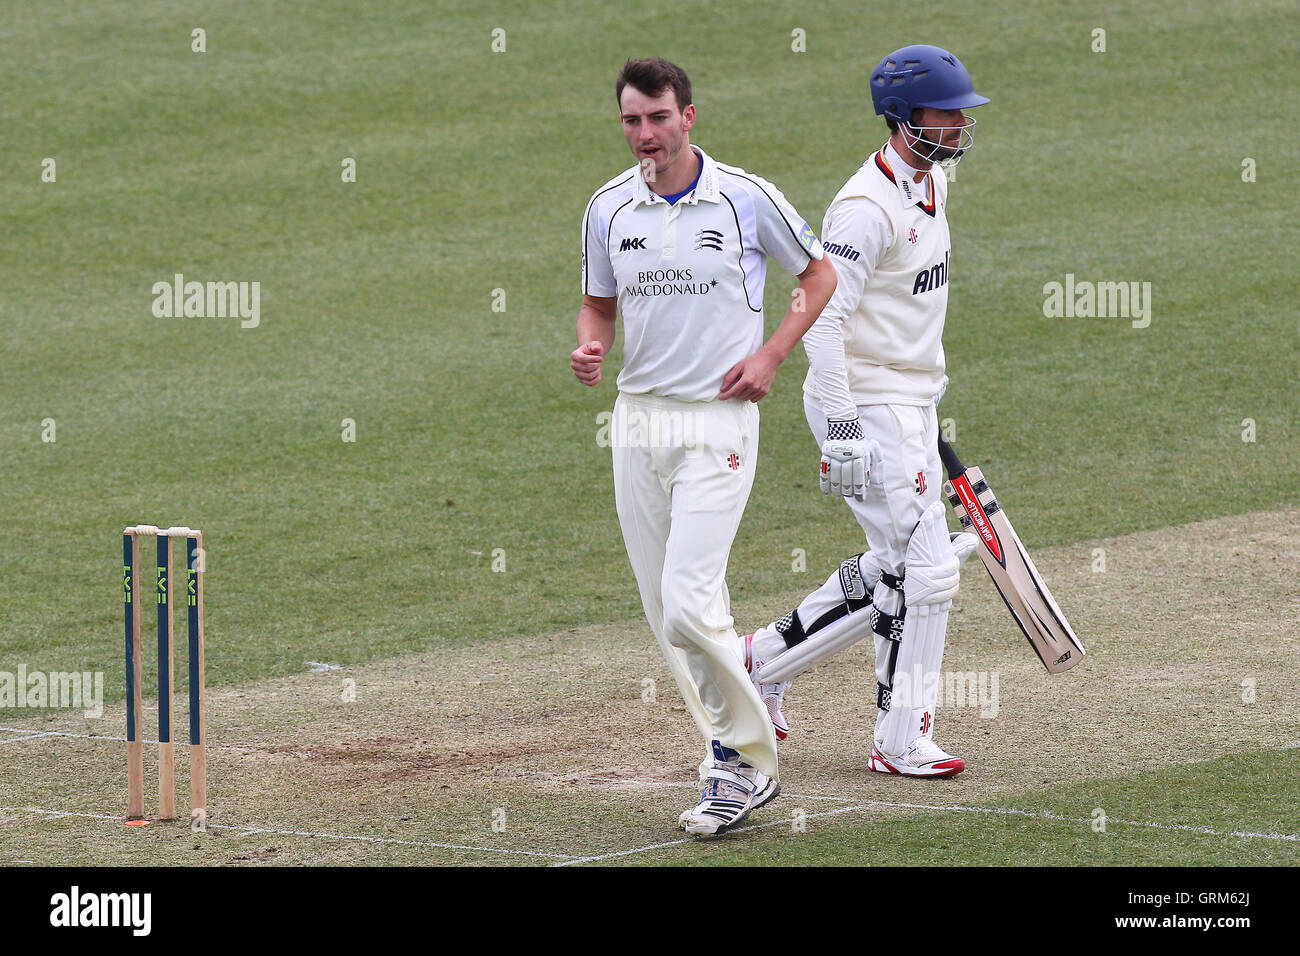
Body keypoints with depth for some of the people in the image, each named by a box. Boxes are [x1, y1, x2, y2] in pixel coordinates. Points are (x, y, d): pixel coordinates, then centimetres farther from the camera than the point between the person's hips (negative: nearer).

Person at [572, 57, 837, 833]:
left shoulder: (746, 199, -7)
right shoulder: (608, 210, 5)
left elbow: (820, 275, 5)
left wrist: (771, 356, -7)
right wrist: (590, 348, -5)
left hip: (718, 420, -5)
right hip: (637, 419, 5)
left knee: (690, 606, -16)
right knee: (667, 614, 6)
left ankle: (744, 762, -1)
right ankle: (740, 764, 16)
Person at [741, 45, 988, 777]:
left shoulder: (931, 186, 11)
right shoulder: (868, 208, -20)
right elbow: (821, 318, -24)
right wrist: (842, 432, -27)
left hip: (911, 405, 10)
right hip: (867, 407, -10)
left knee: (893, 570, 16)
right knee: (925, 570, -9)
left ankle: (765, 661, 27)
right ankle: (904, 743, 0)